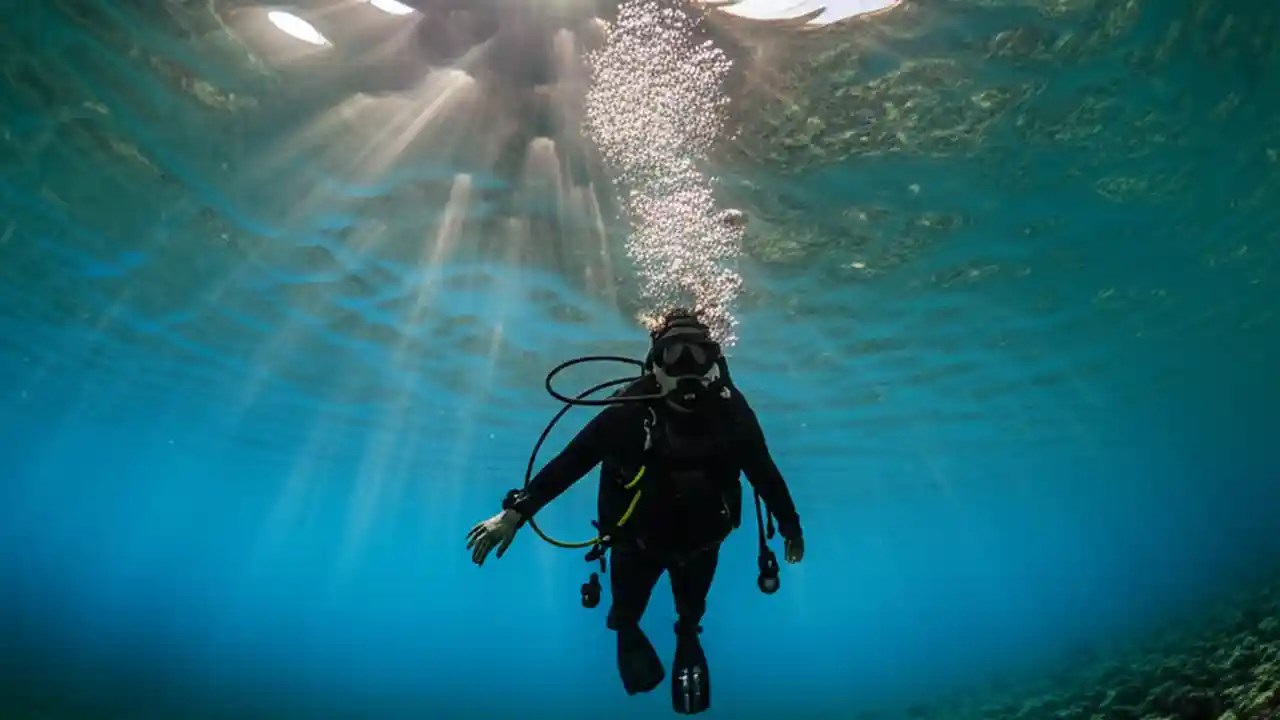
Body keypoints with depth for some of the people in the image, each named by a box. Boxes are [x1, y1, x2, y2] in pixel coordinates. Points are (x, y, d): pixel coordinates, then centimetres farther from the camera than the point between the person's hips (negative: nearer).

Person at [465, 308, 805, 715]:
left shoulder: (730, 410, -19)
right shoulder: (633, 409, -26)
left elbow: (764, 471, -6)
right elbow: (572, 459, -25)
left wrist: (790, 526, 5)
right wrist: (516, 511, -30)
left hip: (699, 541, 2)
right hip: (638, 538, -1)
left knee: (691, 617, 23)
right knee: (626, 616, 18)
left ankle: (688, 636, 58)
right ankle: (627, 630, 54)